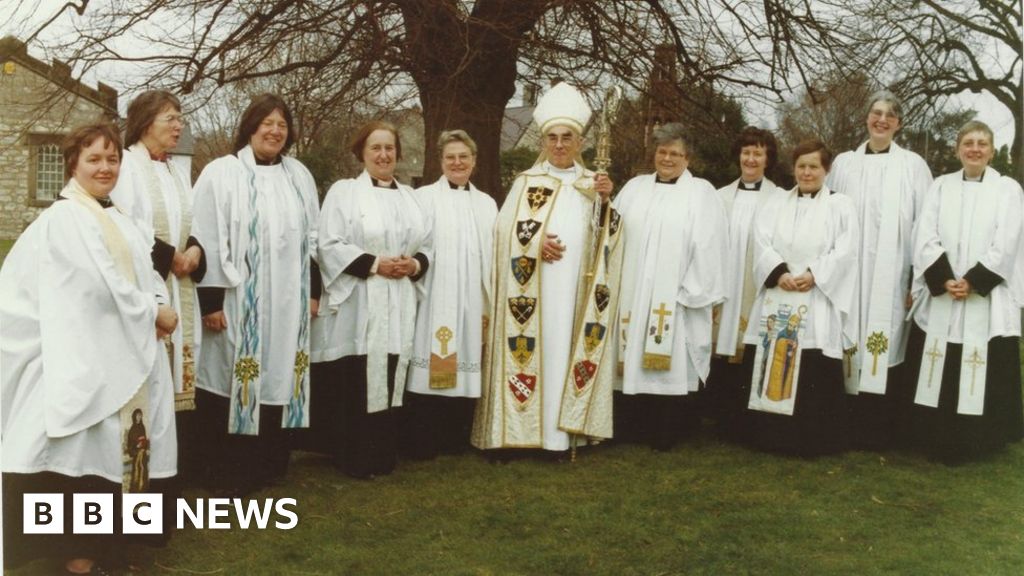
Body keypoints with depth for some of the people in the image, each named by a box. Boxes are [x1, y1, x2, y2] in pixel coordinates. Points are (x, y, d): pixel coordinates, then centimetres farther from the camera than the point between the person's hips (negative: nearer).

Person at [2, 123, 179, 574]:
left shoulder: (119, 220, 17)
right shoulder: (61, 220, -10)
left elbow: (145, 272, 13)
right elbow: (104, 285, -18)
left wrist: (159, 304, -7)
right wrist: (153, 313, -9)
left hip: (128, 355, 8)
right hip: (87, 360, -8)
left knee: (118, 449, 12)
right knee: (89, 455, -4)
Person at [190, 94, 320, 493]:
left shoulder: (299, 176, 12)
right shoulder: (221, 173, -3)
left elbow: (312, 238, 15)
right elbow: (208, 241, -8)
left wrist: (313, 290, 11)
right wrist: (210, 300, -12)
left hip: (287, 302, 5)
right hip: (237, 302, -5)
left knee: (278, 379, 10)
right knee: (234, 381, 0)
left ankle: (269, 466, 23)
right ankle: (228, 472, 12)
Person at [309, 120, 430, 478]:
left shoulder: (410, 197, 16)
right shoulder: (344, 191, 1)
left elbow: (429, 245, 16)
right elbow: (330, 246, -8)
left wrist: (415, 264, -5)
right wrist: (374, 264, -15)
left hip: (398, 307, 5)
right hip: (357, 307, -4)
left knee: (390, 382, 7)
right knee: (356, 386, -4)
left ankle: (384, 456, 17)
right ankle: (355, 460, 6)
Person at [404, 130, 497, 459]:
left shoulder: (487, 204, 15)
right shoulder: (423, 197, 3)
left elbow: (493, 256, 13)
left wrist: (491, 305, 8)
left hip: (471, 302, 4)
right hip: (433, 300, -4)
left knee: (465, 368, 6)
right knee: (430, 369, -5)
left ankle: (455, 439, 18)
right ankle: (422, 443, 4)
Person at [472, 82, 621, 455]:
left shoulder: (593, 184, 14)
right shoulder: (527, 183, 7)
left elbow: (607, 237, 8)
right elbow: (505, 229, -2)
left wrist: (606, 202, -8)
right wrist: (535, 242, -17)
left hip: (576, 290, 2)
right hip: (534, 290, -2)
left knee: (566, 352, 0)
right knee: (530, 351, -5)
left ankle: (558, 433, 4)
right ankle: (518, 430, 2)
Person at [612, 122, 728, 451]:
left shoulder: (702, 193, 1)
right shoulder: (635, 188, 14)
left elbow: (707, 247, -5)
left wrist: (695, 291, -10)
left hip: (675, 297, -3)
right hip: (633, 292, 4)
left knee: (670, 364, -2)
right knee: (634, 361, 5)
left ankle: (665, 431, 8)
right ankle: (632, 427, 14)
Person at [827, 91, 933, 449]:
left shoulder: (913, 165, 4)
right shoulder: (844, 163, 8)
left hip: (892, 275, -1)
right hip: (850, 274, 1)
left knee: (887, 350, -1)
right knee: (852, 348, 1)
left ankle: (883, 431, 10)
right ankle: (852, 429, 11)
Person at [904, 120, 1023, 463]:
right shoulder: (940, 186, 9)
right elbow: (924, 237, -1)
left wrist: (972, 282, -15)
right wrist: (945, 280, -13)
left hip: (987, 300, -1)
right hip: (940, 297, 2)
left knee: (984, 375, -1)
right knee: (938, 374, 2)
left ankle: (975, 443, 10)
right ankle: (938, 442, 14)